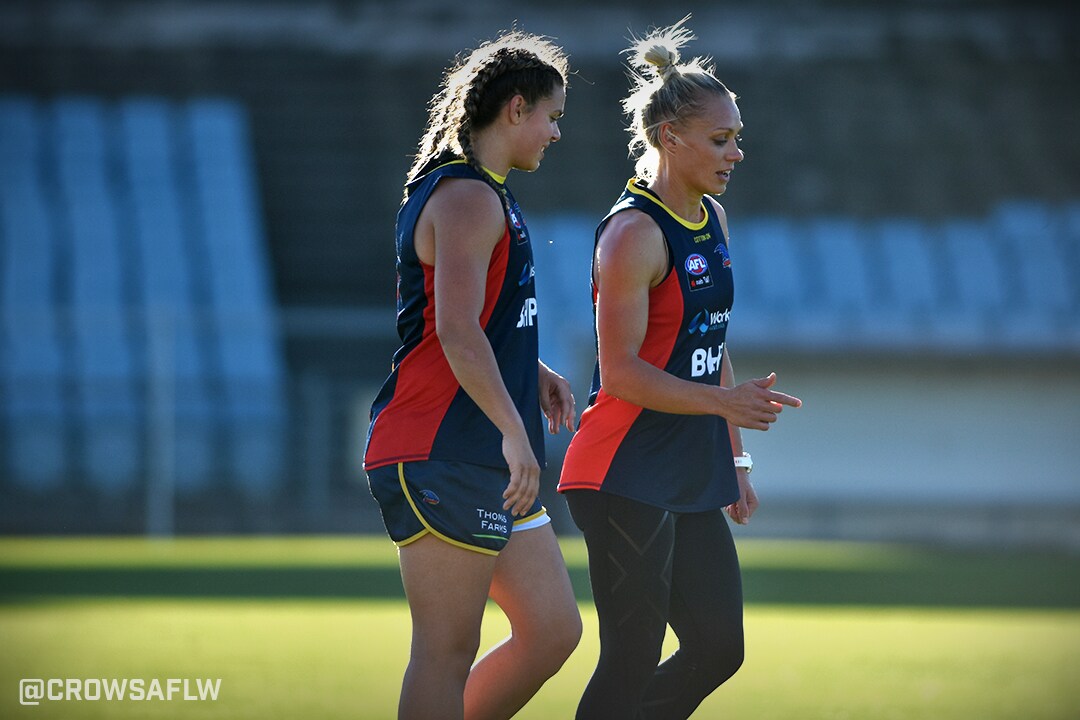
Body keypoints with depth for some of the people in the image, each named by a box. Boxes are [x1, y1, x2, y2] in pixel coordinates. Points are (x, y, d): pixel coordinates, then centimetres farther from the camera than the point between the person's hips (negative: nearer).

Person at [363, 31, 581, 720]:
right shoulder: (469, 198, -13)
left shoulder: (483, 194, 20)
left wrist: (536, 373, 18)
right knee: (448, 653, -8)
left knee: (553, 631, 11)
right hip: (440, 460, -11)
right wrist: (515, 433, -30)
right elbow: (456, 332, -25)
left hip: (490, 469, 11)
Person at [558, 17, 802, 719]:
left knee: (718, 649, 8)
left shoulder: (712, 218, 12)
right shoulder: (634, 232, -15)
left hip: (693, 479, 9)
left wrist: (733, 456, 20)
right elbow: (621, 372, -20)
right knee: (633, 662, -8)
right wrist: (725, 401, -27)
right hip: (625, 476, -9)